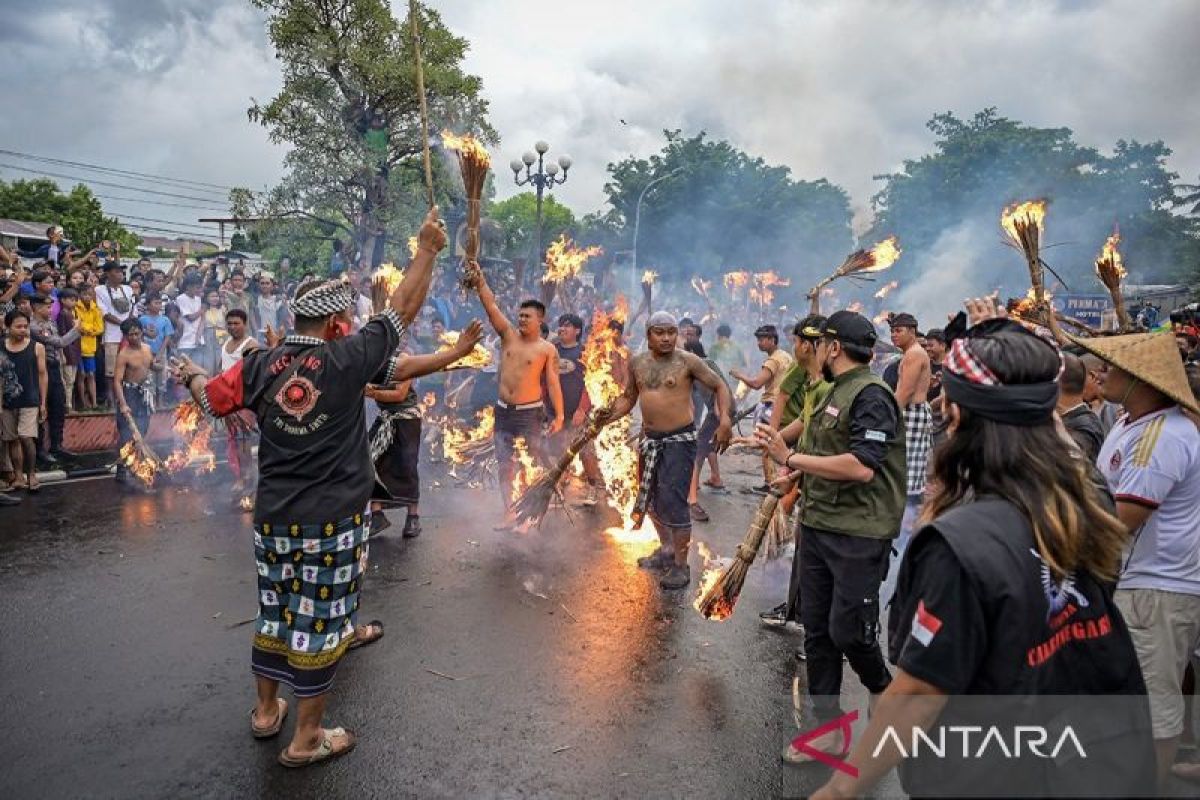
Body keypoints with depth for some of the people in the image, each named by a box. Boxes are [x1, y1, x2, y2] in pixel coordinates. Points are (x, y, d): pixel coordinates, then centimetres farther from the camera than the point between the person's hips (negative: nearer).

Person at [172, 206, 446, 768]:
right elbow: (403, 310, -6)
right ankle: (306, 739, 18)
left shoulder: (259, 365, -1)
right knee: (319, 619, 6)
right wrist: (427, 248, 3)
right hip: (332, 517, -5)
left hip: (273, 515, 5)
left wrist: (190, 373, 35)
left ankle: (266, 711, 37)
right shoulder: (346, 360, -12)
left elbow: (208, 398, 13)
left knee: (276, 611, 20)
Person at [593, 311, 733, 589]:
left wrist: (725, 419, -22)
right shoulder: (637, 362, 4)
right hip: (649, 439, 6)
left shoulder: (687, 361, -10)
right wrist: (610, 415, -6)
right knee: (651, 498, 18)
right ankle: (666, 550, 39)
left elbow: (720, 386, -7)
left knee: (673, 501, -9)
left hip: (680, 440, -6)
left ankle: (681, 566, 5)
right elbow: (628, 397, 13)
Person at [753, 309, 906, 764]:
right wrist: (800, 472, 10)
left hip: (858, 536, -9)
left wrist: (791, 459, -21)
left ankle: (883, 690, 29)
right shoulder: (836, 393, 15)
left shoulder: (870, 395, -14)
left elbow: (862, 467, -25)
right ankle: (827, 729, 23)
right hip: (817, 527, 9)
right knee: (817, 631, 11)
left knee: (848, 631, -2)